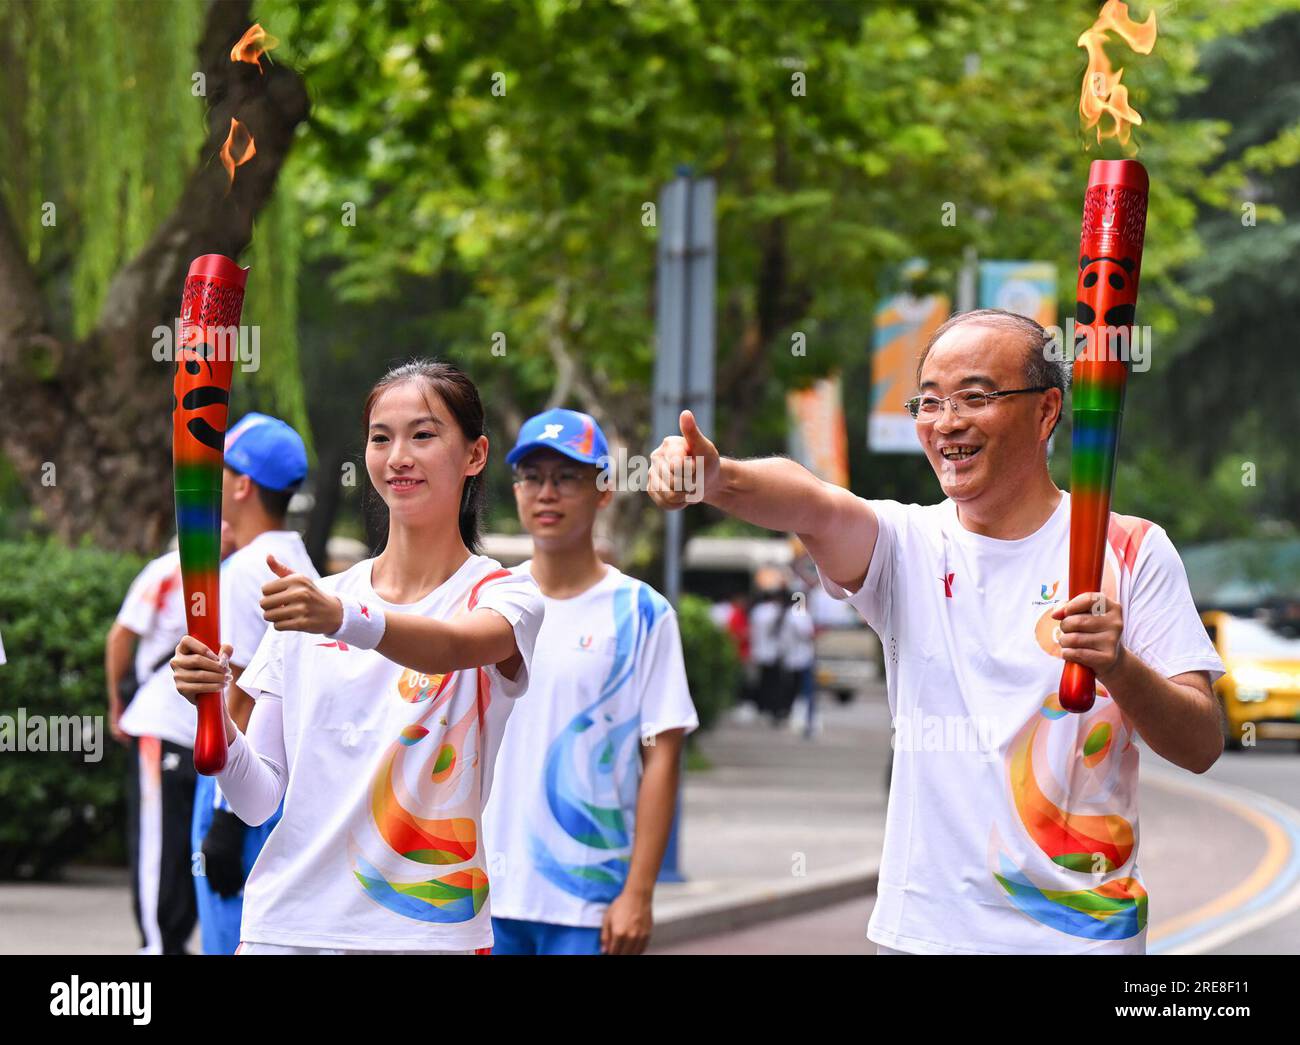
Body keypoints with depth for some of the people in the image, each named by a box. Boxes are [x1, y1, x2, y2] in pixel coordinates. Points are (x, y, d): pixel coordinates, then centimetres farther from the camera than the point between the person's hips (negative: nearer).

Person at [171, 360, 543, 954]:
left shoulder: (505, 597, 0)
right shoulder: (309, 603, 10)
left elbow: (454, 645, -25)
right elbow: (257, 801, 7)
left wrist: (343, 618, -42)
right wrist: (215, 716, -12)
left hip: (426, 929, -3)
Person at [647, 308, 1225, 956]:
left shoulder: (1129, 551, -1)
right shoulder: (908, 544, 3)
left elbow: (1201, 748, -6)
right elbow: (813, 506, -21)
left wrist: (1119, 666, -26)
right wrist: (718, 478, -42)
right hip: (924, 927, 2)